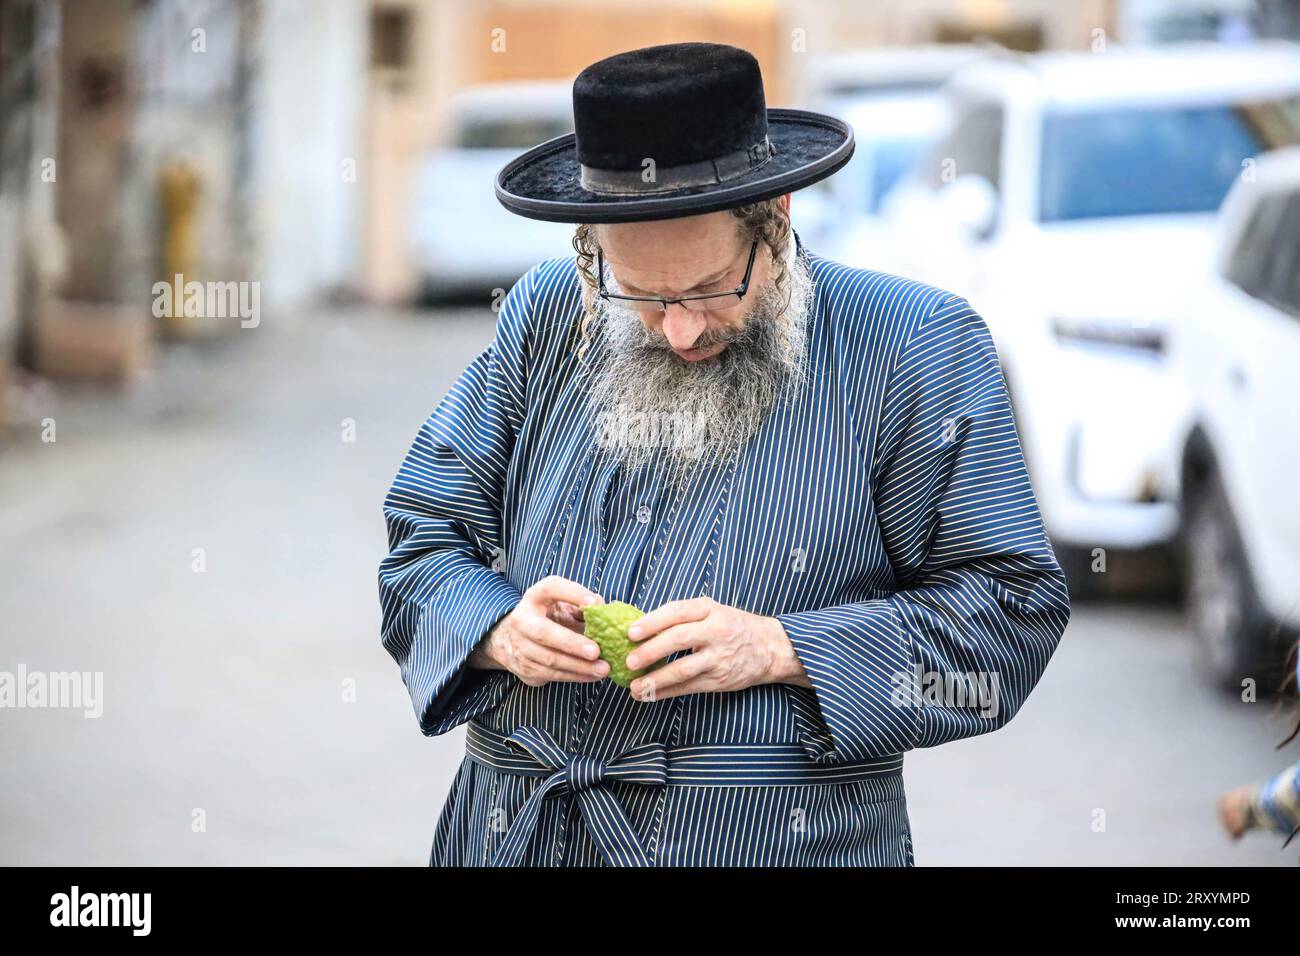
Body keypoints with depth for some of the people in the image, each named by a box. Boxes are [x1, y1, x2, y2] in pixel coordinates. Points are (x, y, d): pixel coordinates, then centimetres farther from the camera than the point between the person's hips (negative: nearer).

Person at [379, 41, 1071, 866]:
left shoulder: (913, 350, -7)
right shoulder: (545, 316, 5)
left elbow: (1013, 608, -8)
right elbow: (423, 540, 11)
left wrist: (776, 650, -19)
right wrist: (502, 632, -12)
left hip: (778, 842, -4)